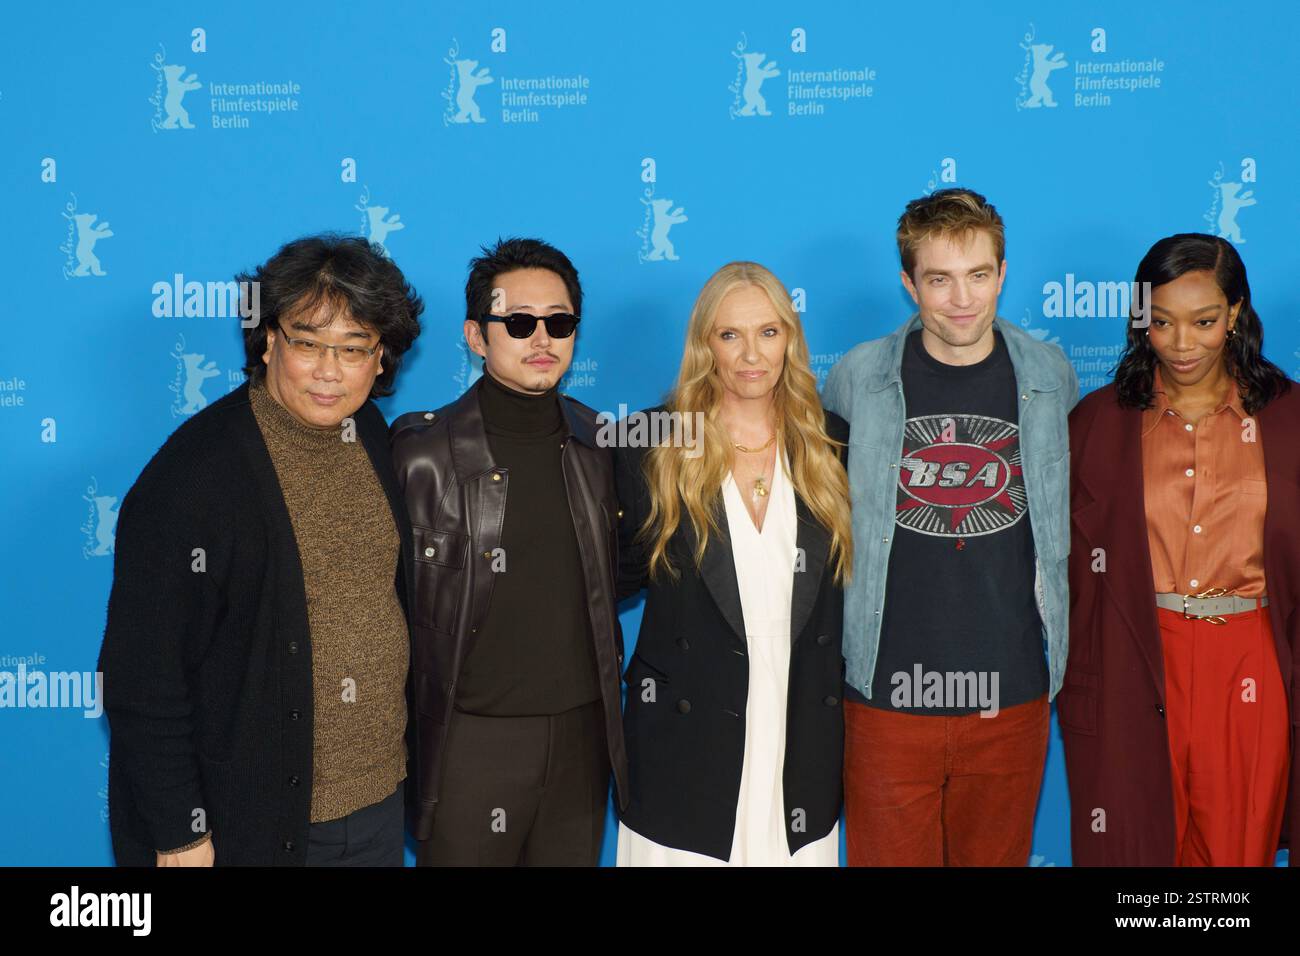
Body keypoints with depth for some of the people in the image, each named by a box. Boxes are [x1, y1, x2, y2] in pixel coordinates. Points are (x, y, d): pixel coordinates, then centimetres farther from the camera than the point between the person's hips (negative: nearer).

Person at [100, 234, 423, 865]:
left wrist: (405, 749, 11)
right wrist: (177, 835, -13)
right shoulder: (190, 475, -17)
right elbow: (143, 673, -15)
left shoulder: (374, 439, 1)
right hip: (249, 821, -5)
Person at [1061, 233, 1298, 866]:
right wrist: (1078, 687, -3)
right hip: (1134, 672, 0)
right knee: (1133, 841, 9)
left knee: (1240, 844, 11)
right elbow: (1075, 563, 1)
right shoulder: (1100, 421, 2)